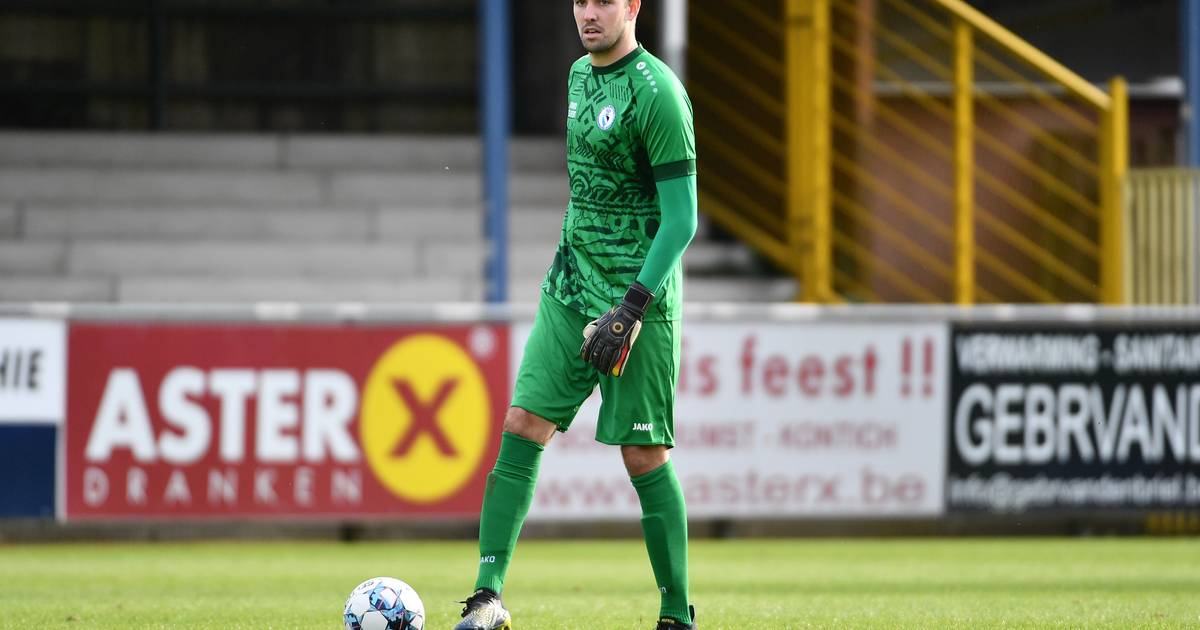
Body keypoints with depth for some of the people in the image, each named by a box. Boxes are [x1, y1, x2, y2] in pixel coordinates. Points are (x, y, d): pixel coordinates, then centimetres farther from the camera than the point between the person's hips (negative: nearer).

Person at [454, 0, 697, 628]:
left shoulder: (656, 92, -13)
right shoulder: (580, 75, 12)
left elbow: (681, 218, -15)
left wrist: (632, 308, -21)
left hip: (640, 293, -7)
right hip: (570, 288, 7)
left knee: (644, 456, -4)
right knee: (522, 425, -4)